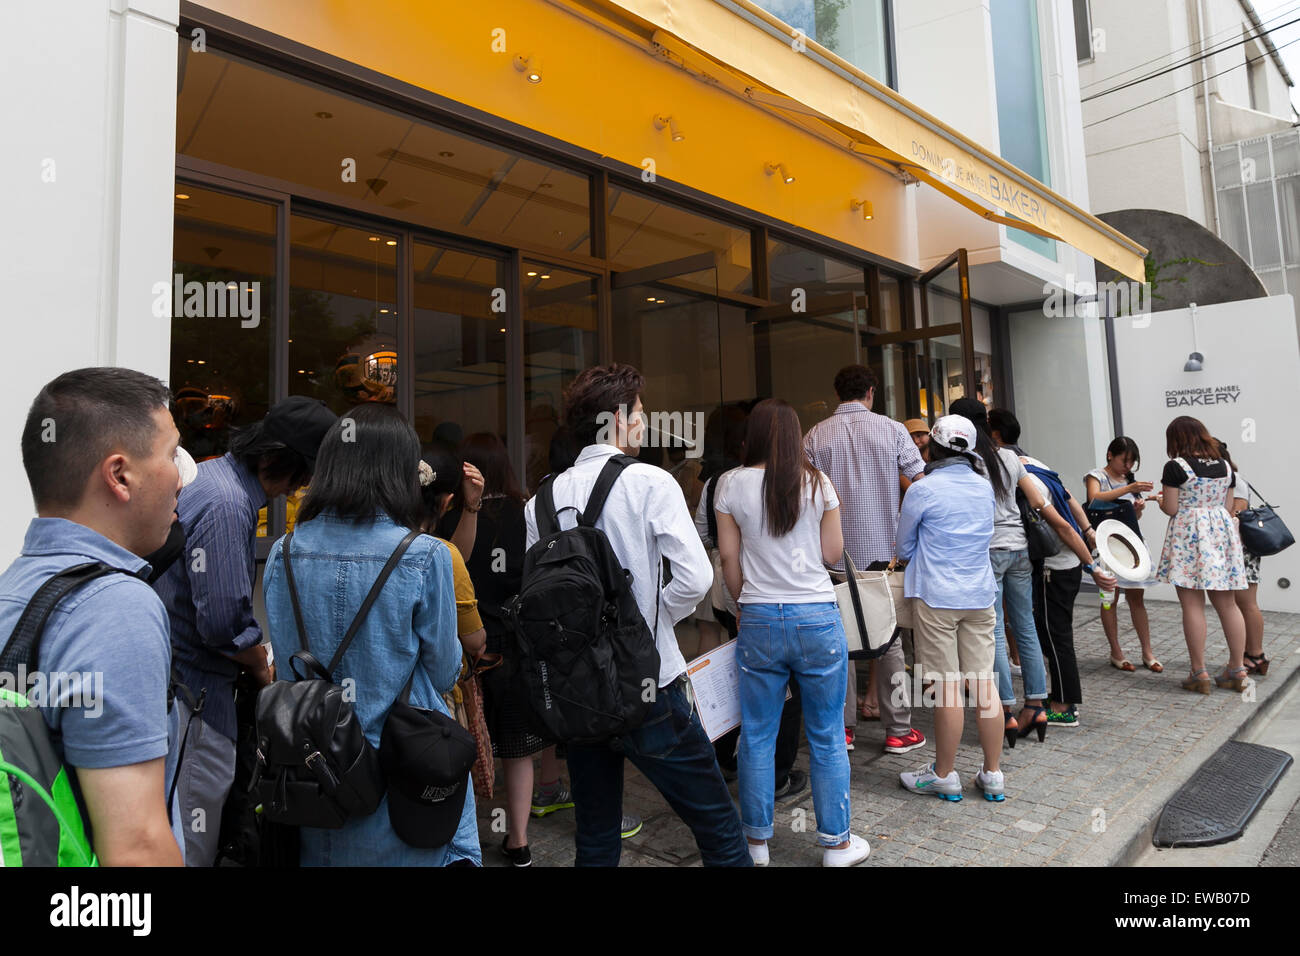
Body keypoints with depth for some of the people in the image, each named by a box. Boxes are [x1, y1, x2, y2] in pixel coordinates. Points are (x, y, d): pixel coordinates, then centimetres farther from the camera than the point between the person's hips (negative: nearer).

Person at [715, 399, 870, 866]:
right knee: (826, 736, 11)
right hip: (817, 617, 0)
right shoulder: (816, 482, -2)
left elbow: (729, 557, 2)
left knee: (756, 736, 12)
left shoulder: (732, 485, -1)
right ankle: (836, 844, 23)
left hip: (759, 620, 1)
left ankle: (756, 841, 24)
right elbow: (833, 553, 2)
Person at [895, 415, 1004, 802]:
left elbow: (904, 546, 2)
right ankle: (993, 775, 17)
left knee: (947, 687, 1)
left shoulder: (922, 490, -9)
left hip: (937, 598, -5)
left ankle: (944, 776, 13)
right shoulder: (984, 487, 8)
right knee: (984, 684, 8)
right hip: (980, 595, 6)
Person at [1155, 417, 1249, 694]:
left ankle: (1199, 673, 0)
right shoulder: (1225, 466, 10)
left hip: (1189, 537, -6)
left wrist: (1161, 499, 11)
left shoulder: (1176, 467, -9)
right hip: (1221, 533, 6)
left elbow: (1171, 508, -10)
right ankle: (1237, 670, 18)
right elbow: (1227, 507, 13)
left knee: (1192, 606, -2)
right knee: (1227, 604, 11)